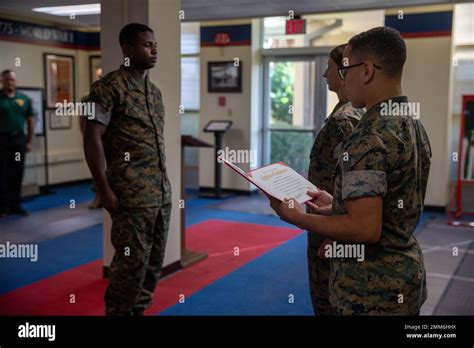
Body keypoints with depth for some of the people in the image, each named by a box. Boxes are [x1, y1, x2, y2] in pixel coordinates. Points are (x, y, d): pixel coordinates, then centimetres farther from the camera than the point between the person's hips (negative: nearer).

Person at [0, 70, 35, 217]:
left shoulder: (24, 99, 7)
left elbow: (30, 120, 10)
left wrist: (30, 141, 6)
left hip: (18, 139, 3)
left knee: (17, 174, 8)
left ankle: (15, 205, 18)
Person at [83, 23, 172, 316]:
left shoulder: (155, 91, 16)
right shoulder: (109, 87, -7)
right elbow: (92, 138, -11)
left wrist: (163, 182, 15)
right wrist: (105, 189, -15)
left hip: (162, 191, 7)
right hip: (131, 193, -7)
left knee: (155, 260, 11)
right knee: (133, 260, -2)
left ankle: (139, 310, 25)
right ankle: (118, 312, 16)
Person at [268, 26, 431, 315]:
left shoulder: (369, 137, -23)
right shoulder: (415, 125, 6)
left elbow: (365, 229, -28)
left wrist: (296, 217, -17)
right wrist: (337, 205, 14)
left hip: (372, 289, -9)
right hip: (407, 271, 9)